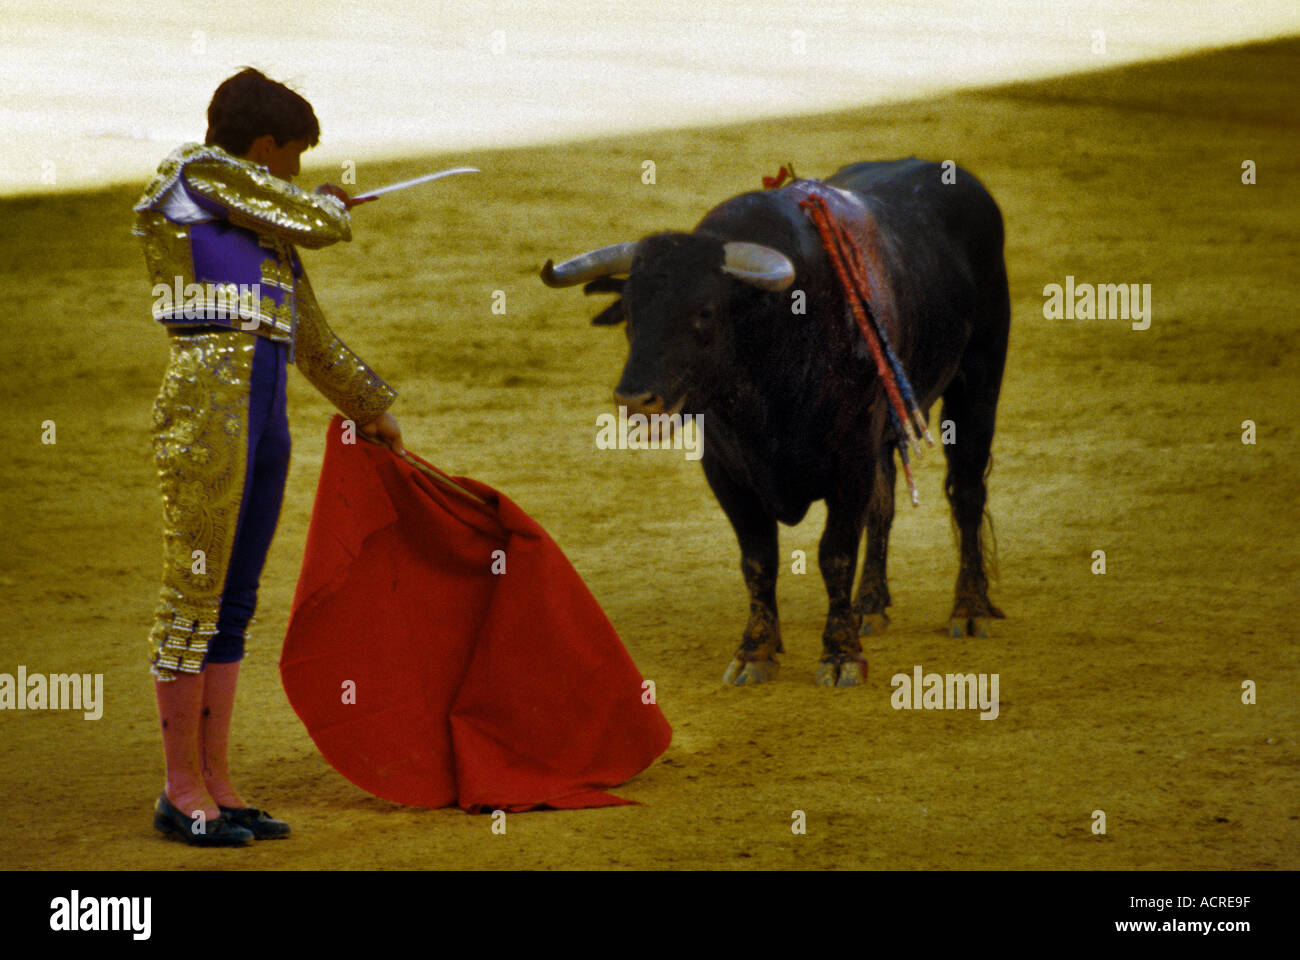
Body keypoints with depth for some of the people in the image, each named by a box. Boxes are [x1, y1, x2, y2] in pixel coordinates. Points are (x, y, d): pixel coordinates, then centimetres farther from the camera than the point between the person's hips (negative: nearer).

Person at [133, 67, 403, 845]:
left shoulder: (267, 234, 23)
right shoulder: (198, 172, 0)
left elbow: (312, 337, 32)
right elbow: (315, 222, -1)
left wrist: (372, 406, 40)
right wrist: (333, 204, 22)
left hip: (265, 417, 8)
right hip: (208, 407, -8)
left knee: (235, 605, 9)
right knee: (194, 594, -5)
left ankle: (218, 783, 12)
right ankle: (183, 791, -2)